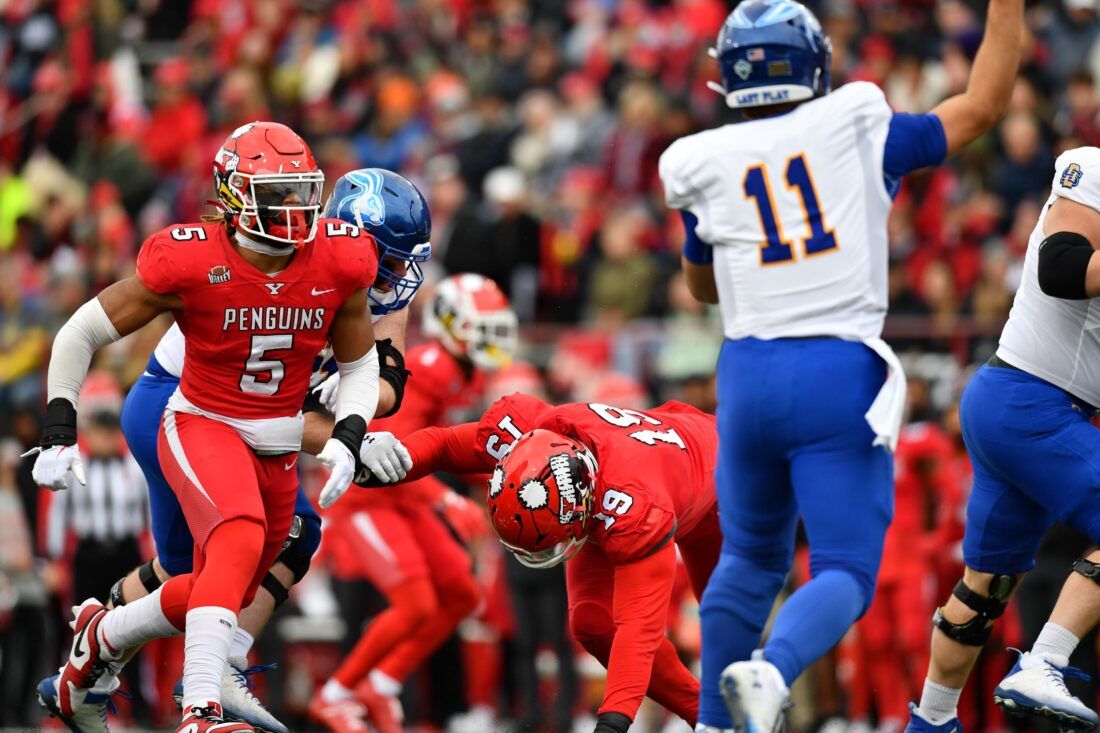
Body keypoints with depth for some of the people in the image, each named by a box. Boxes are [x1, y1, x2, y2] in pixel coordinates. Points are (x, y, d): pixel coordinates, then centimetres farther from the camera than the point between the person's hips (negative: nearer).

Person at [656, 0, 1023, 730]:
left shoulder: (706, 164, 5)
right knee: (844, 574, 0)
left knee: (751, 559, 22)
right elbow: (983, 103, 11)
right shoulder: (857, 127, 0)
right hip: (840, 378, -3)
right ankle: (771, 671, -28)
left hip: (750, 374, 3)